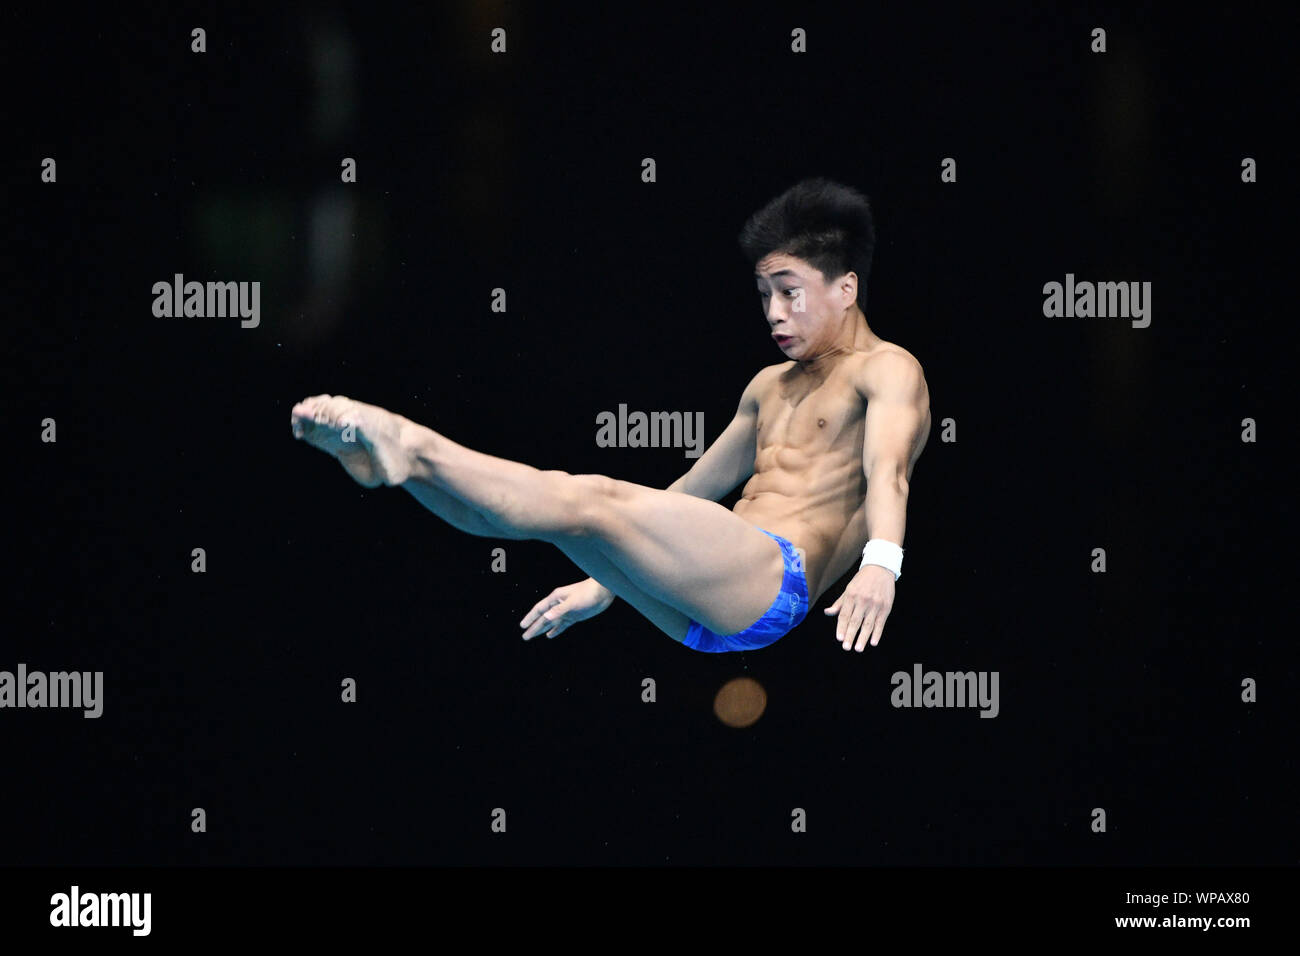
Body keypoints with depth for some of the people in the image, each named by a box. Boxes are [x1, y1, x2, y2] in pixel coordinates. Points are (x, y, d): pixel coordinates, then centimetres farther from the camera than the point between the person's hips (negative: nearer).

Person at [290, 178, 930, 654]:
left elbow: (887, 470, -18)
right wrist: (601, 586, 36)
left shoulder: (888, 370, 3)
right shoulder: (772, 387, 31)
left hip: (776, 582, -9)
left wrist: (879, 563, -38)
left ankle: (410, 445, -31)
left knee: (594, 501, -26)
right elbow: (687, 494, 37)